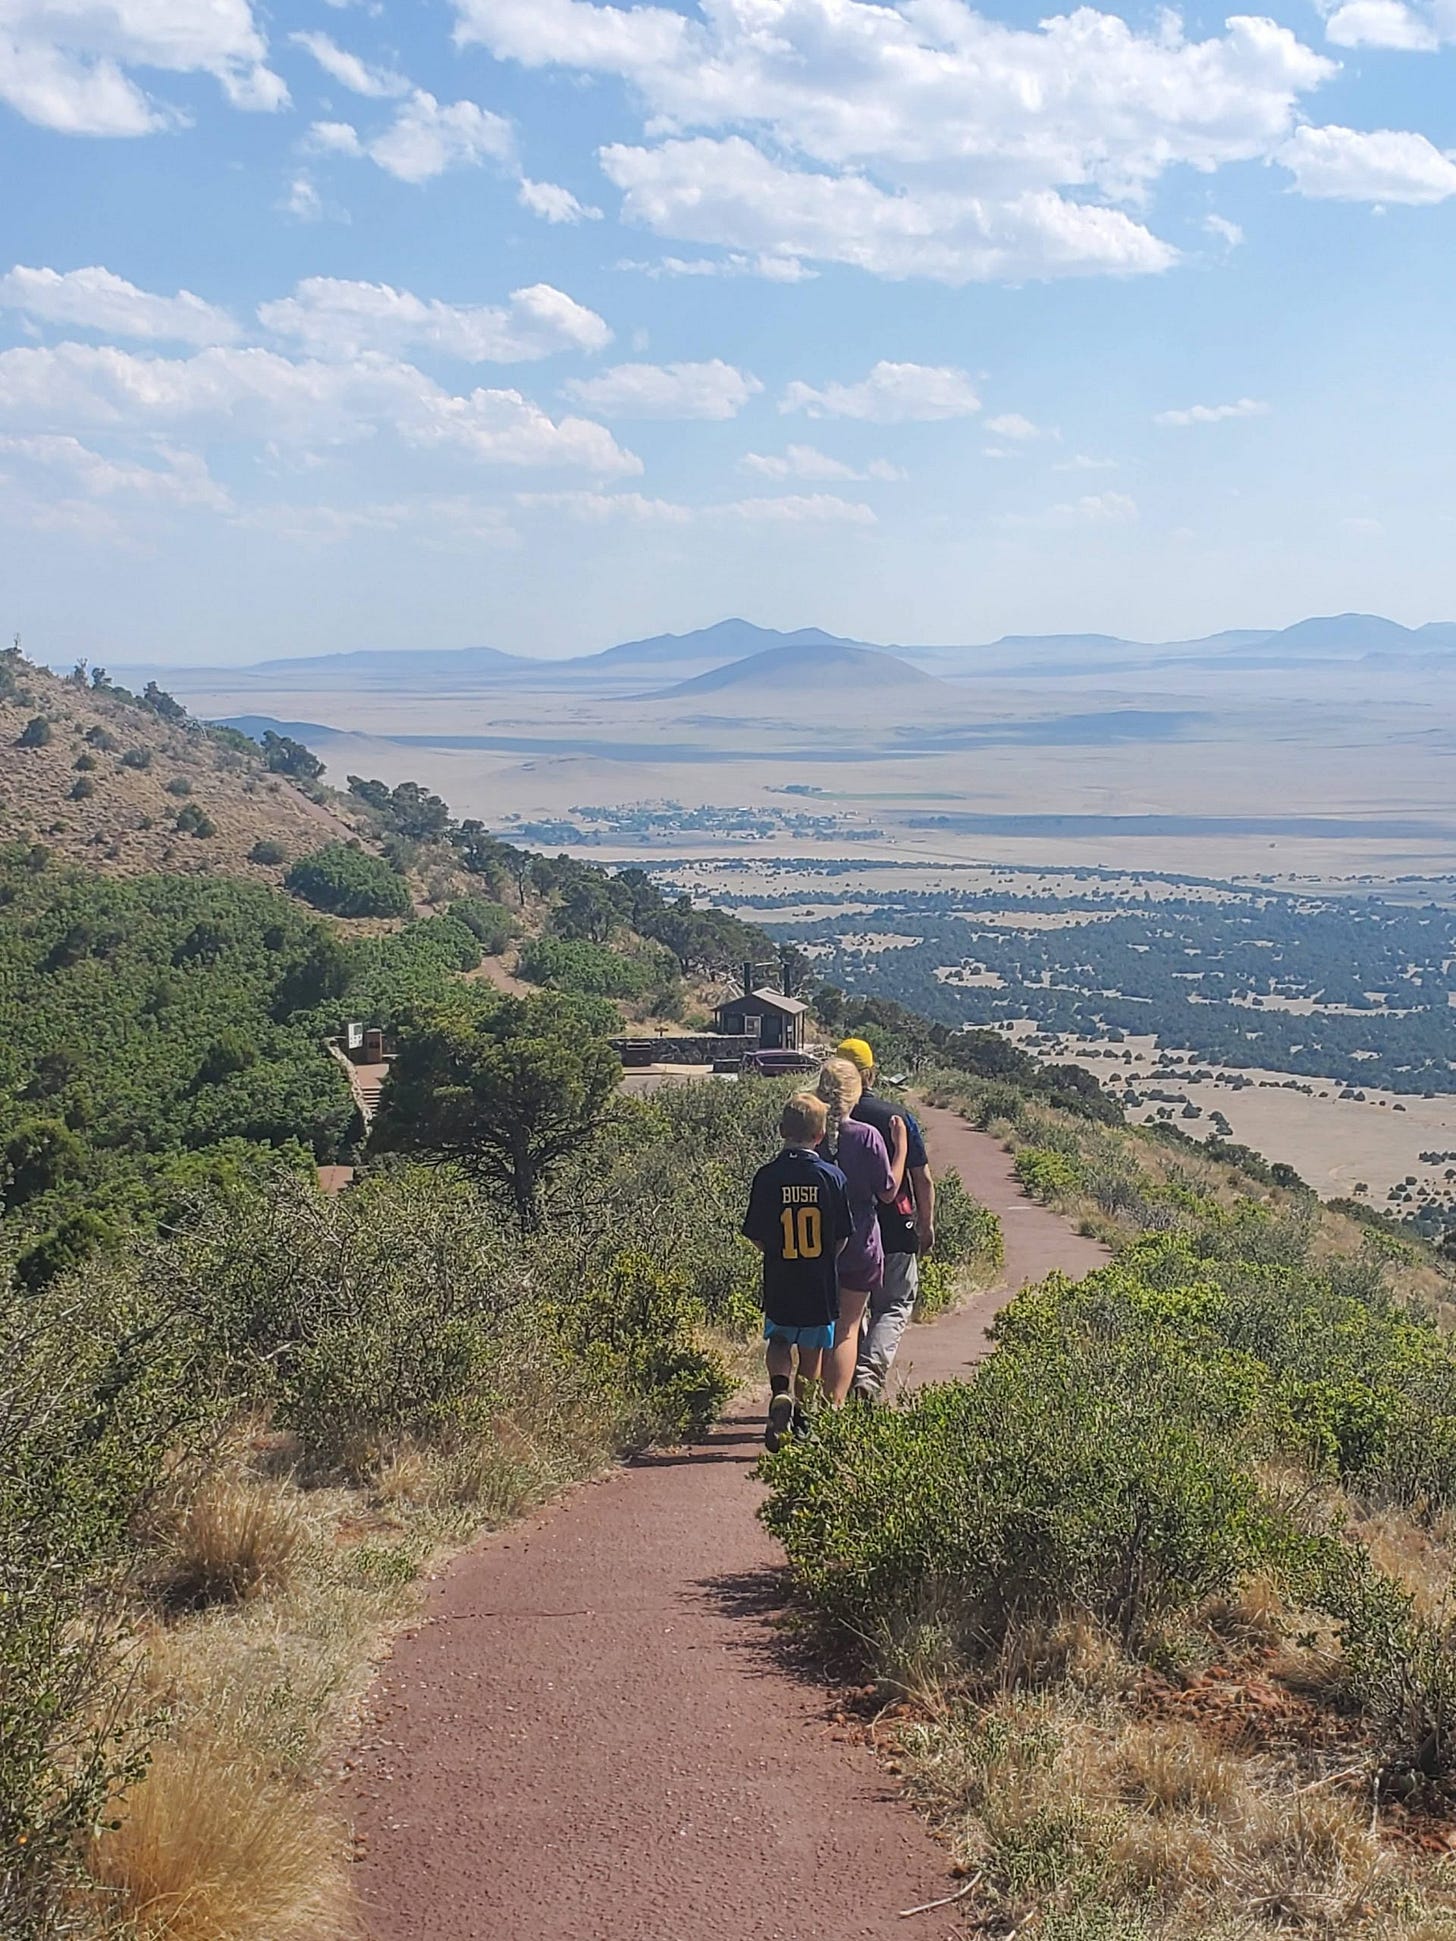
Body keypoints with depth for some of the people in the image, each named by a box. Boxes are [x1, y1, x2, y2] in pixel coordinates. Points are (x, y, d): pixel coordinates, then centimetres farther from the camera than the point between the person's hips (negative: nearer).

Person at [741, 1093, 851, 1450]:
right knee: (812, 1349, 16)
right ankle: (804, 1412, 24)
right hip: (821, 1285, 0)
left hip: (779, 1283, 0)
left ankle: (780, 1391, -7)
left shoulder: (767, 1177, -9)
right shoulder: (832, 1176, -9)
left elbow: (756, 1237, -4)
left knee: (778, 1340, 18)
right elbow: (842, 1237, -3)